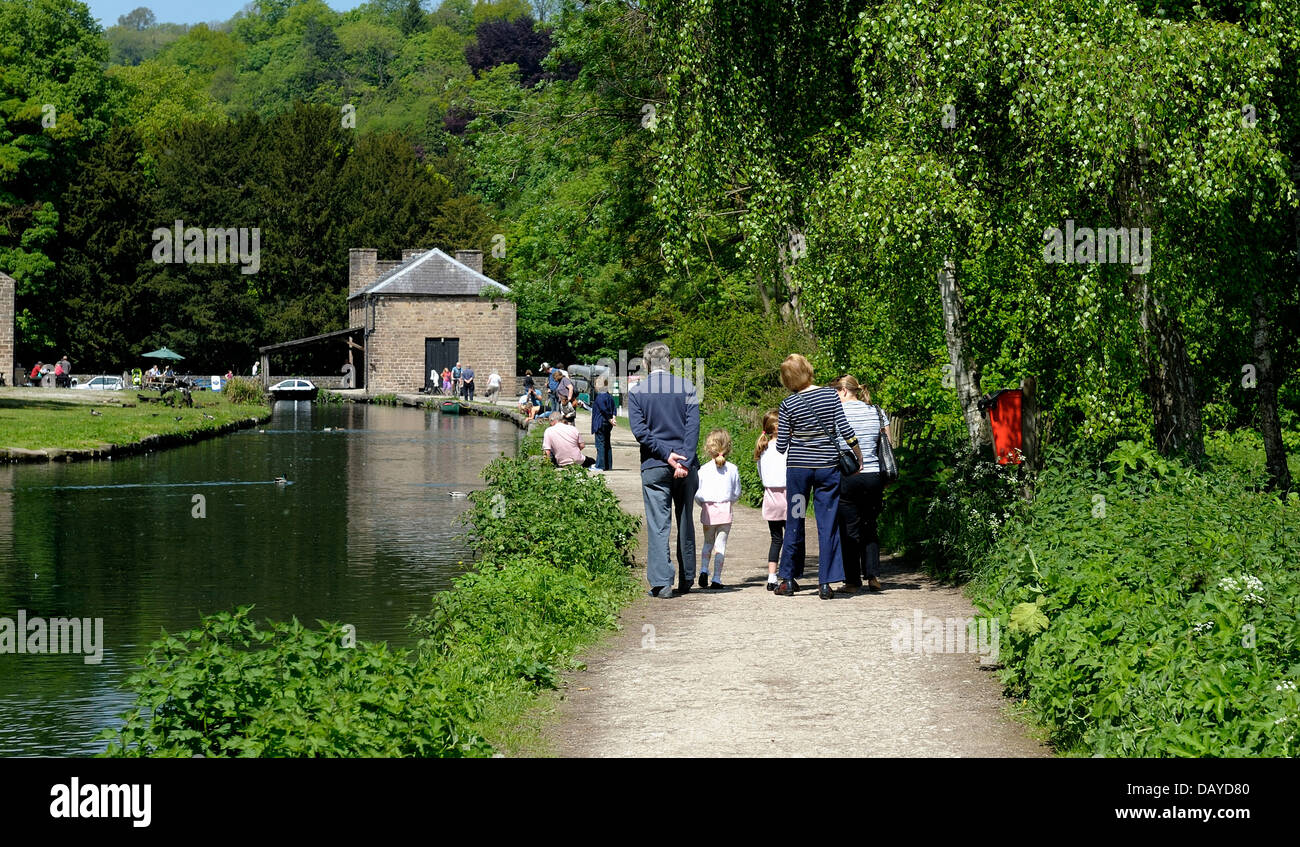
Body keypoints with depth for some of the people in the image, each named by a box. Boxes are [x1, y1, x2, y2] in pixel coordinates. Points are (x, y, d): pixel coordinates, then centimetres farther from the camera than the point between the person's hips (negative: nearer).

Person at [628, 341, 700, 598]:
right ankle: (686, 579, 22)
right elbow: (693, 426, -7)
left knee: (658, 524, -2)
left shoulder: (636, 392, 1)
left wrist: (665, 454, -9)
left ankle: (662, 582, -10)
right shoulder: (687, 387, 2)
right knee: (685, 522, 14)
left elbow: (639, 430, -8)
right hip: (685, 465, 1)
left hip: (654, 466, -1)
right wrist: (685, 462, -11)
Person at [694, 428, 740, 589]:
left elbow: (697, 493, -1)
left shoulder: (704, 469, -3)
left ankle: (704, 569, -2)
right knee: (720, 543, 3)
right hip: (725, 509, -1)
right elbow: (737, 494, 5)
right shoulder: (733, 469, -2)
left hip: (708, 510, 1)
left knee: (708, 542, 18)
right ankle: (716, 579, 1)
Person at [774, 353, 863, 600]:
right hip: (828, 465, 0)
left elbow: (781, 446, -4)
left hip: (798, 467, 0)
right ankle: (825, 583, 1)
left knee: (794, 523, 10)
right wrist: (859, 458, 7)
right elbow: (845, 430, -6)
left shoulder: (788, 405, -5)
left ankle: (787, 580, 15)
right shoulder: (830, 395, -4)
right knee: (827, 524, 3)